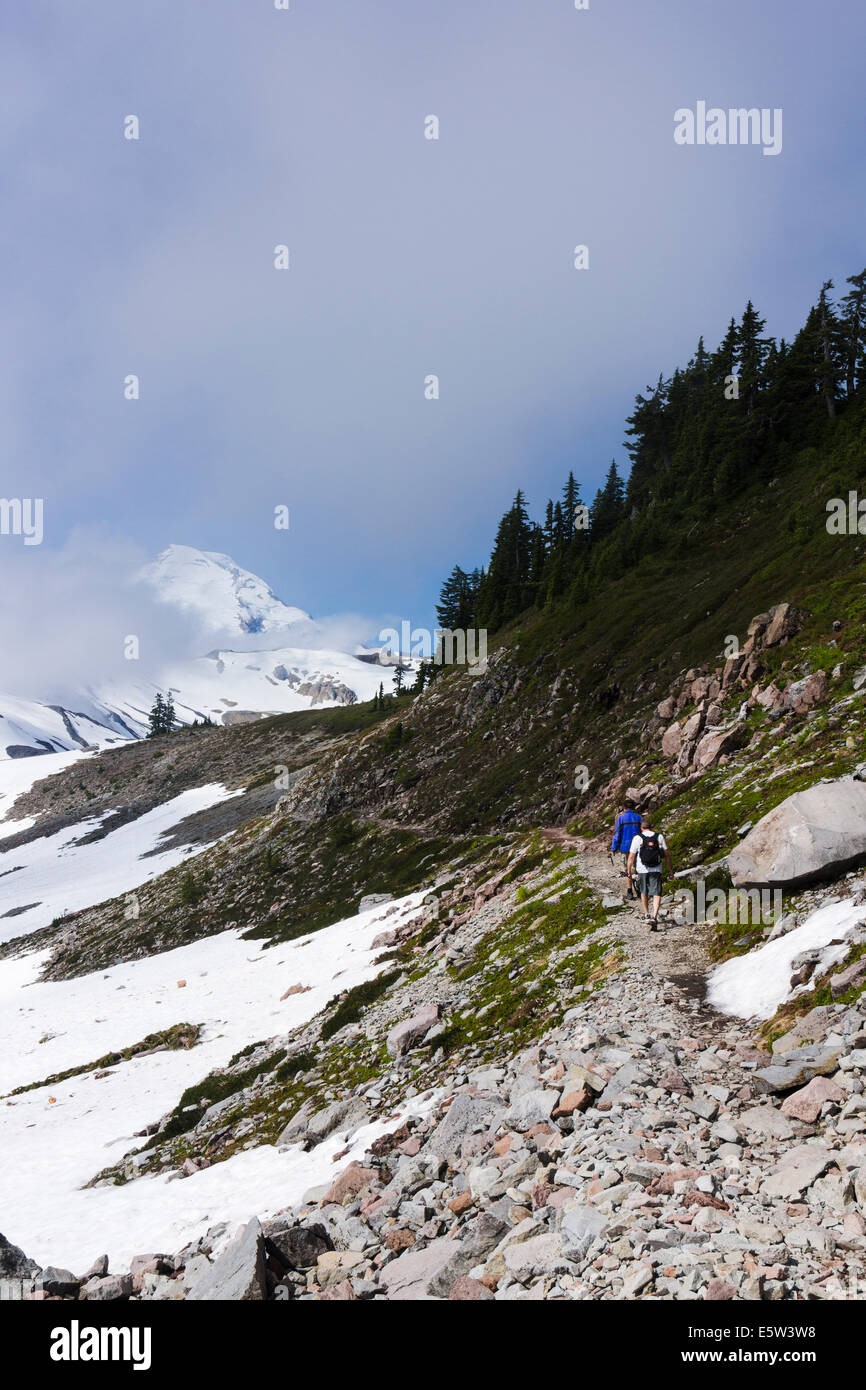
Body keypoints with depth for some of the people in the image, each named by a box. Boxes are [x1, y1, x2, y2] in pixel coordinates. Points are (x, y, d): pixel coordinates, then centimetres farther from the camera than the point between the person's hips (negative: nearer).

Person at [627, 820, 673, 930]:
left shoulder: (637, 838, -2)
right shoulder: (659, 837, 5)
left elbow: (631, 856, -4)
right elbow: (667, 854, 6)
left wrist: (629, 870, 4)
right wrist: (670, 868, 15)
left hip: (642, 870, 0)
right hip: (656, 870, 0)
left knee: (644, 892, 20)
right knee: (656, 894, -4)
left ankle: (646, 915, 32)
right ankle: (654, 917, -21)